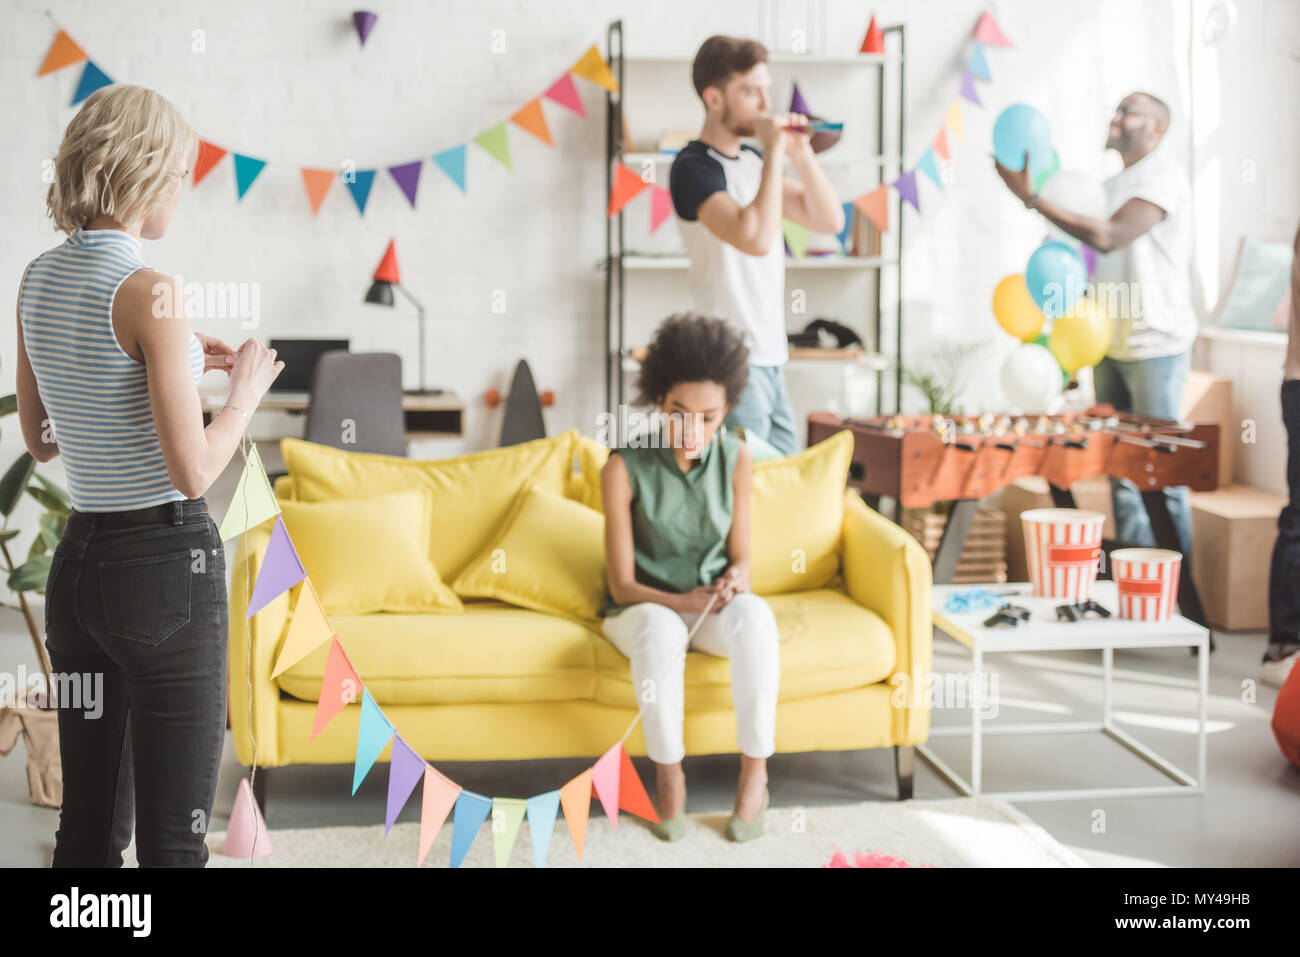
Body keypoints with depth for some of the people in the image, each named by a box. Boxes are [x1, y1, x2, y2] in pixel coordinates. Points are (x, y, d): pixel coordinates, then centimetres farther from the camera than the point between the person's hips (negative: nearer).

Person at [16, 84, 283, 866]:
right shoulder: (149, 291, -16)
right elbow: (193, 472, -18)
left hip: (77, 562, 8)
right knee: (173, 839, 2)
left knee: (89, 828, 17)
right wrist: (246, 390, -1)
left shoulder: (38, 280, 8)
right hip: (166, 566, -8)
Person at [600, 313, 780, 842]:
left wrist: (735, 578, -22)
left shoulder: (735, 458, -6)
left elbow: (739, 557, 2)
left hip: (713, 604, 2)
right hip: (644, 608, -2)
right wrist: (681, 601, -28)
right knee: (661, 629, -39)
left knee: (754, 614, -35)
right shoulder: (624, 467, -15)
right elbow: (622, 584, -11)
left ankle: (755, 771, -25)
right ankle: (668, 775, -21)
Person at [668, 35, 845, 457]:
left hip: (770, 356, 9)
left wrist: (800, 153, -1)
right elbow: (756, 239, -27)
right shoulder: (693, 167, -11)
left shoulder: (752, 160, 14)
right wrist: (774, 153, -19)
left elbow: (829, 220, 12)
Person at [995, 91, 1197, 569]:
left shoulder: (1162, 177, -11)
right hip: (1111, 346, 9)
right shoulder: (1113, 184, 17)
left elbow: (1109, 237, -24)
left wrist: (1031, 197, -25)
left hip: (1156, 345, -9)